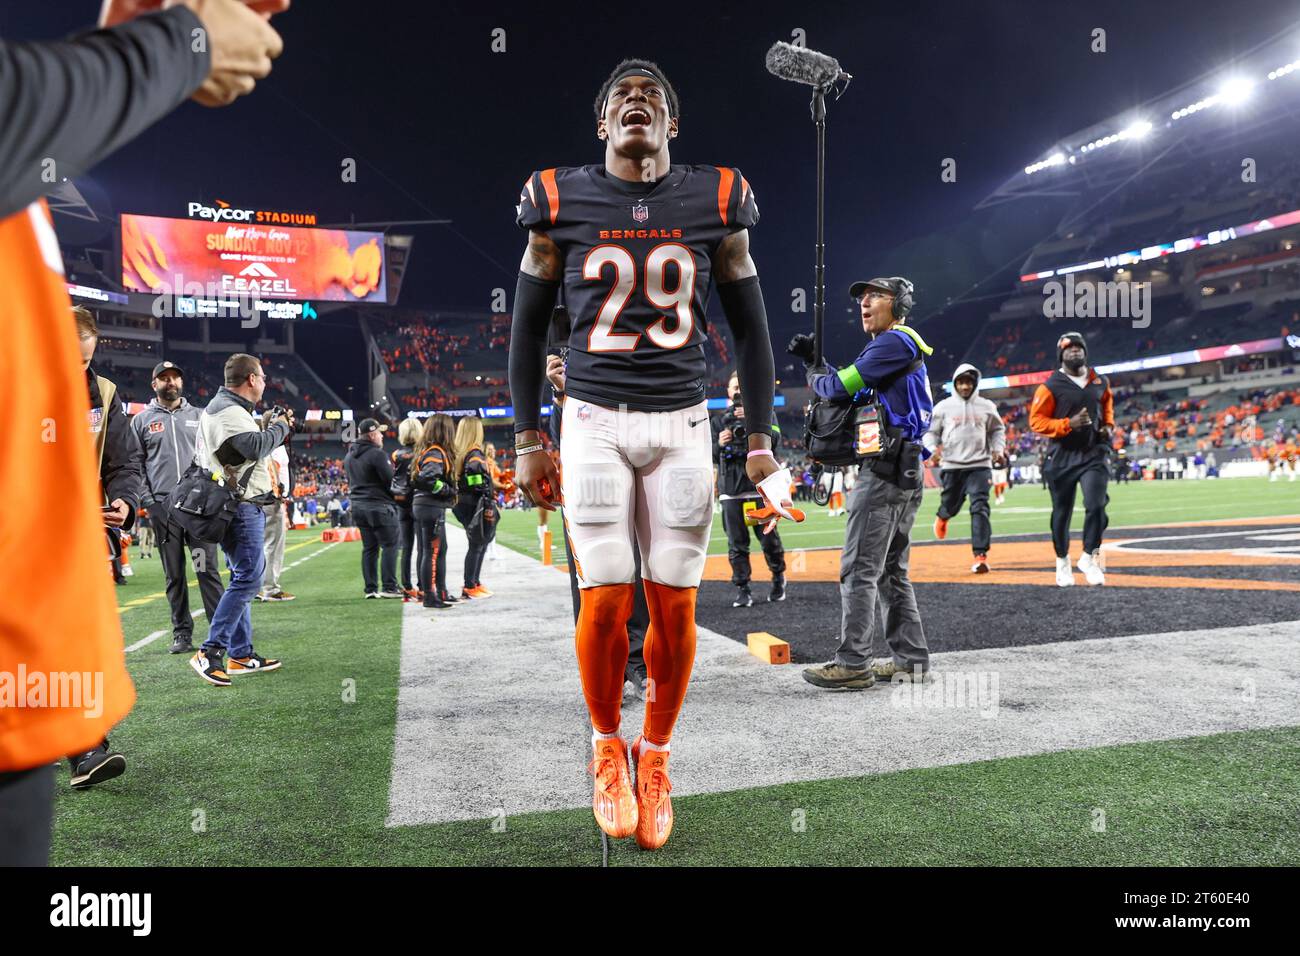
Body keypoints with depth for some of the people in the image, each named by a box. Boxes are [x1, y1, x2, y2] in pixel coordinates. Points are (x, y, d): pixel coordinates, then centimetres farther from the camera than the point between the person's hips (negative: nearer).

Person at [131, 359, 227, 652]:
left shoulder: (200, 416, 13)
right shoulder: (141, 420, 10)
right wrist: (147, 501, -4)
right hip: (163, 507, 0)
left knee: (208, 569, -3)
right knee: (174, 574, 6)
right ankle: (182, 633, 13)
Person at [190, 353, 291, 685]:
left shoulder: (223, 407, 20)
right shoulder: (229, 411, -14)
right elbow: (255, 446, -25)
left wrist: (271, 427, 10)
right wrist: (280, 426, -10)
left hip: (243, 506, 11)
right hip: (242, 507, -11)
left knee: (242, 578, 13)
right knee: (247, 578, -12)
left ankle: (241, 655, 19)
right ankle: (210, 652, -13)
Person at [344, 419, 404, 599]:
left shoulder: (349, 455, 14)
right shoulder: (377, 454, -15)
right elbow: (390, 480, -15)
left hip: (358, 506, 8)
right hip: (379, 506, -8)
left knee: (369, 548, 11)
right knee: (390, 545, -2)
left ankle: (371, 589, 11)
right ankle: (389, 587, -5)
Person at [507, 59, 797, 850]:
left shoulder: (716, 202, 4)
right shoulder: (562, 202, 3)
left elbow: (752, 329, 8)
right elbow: (529, 326, 8)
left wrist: (760, 442, 3)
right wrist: (527, 440, 5)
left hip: (683, 426, 1)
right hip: (595, 423, -1)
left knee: (675, 605, 1)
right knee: (606, 601, -5)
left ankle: (655, 753, 23)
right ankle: (608, 746, 22)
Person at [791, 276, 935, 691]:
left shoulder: (895, 341, -8)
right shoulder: (898, 347, 24)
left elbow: (842, 387, -15)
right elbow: (850, 391, 24)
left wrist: (814, 377, 6)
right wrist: (815, 360, 15)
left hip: (885, 470, -11)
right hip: (904, 473, 11)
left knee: (859, 569, -9)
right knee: (892, 572, 13)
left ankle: (853, 664, -7)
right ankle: (911, 660, 17)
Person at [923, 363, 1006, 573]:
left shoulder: (987, 406, 7)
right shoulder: (944, 407, 2)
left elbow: (997, 430, 19)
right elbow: (930, 432, 7)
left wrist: (997, 449, 2)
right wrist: (933, 450, -11)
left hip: (979, 465, 0)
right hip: (951, 466, 0)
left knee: (980, 507, -11)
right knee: (950, 505, 10)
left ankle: (981, 555, -11)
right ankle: (942, 516, 50)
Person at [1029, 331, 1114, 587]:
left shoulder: (1100, 381, 7)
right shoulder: (1051, 386, -8)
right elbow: (1036, 421, -9)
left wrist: (1108, 425, 9)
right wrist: (1068, 424, -21)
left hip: (1093, 453, 2)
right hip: (1063, 457, -2)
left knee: (1096, 505, -13)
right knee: (1062, 511, 7)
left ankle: (1089, 557, 6)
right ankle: (1062, 561, 26)